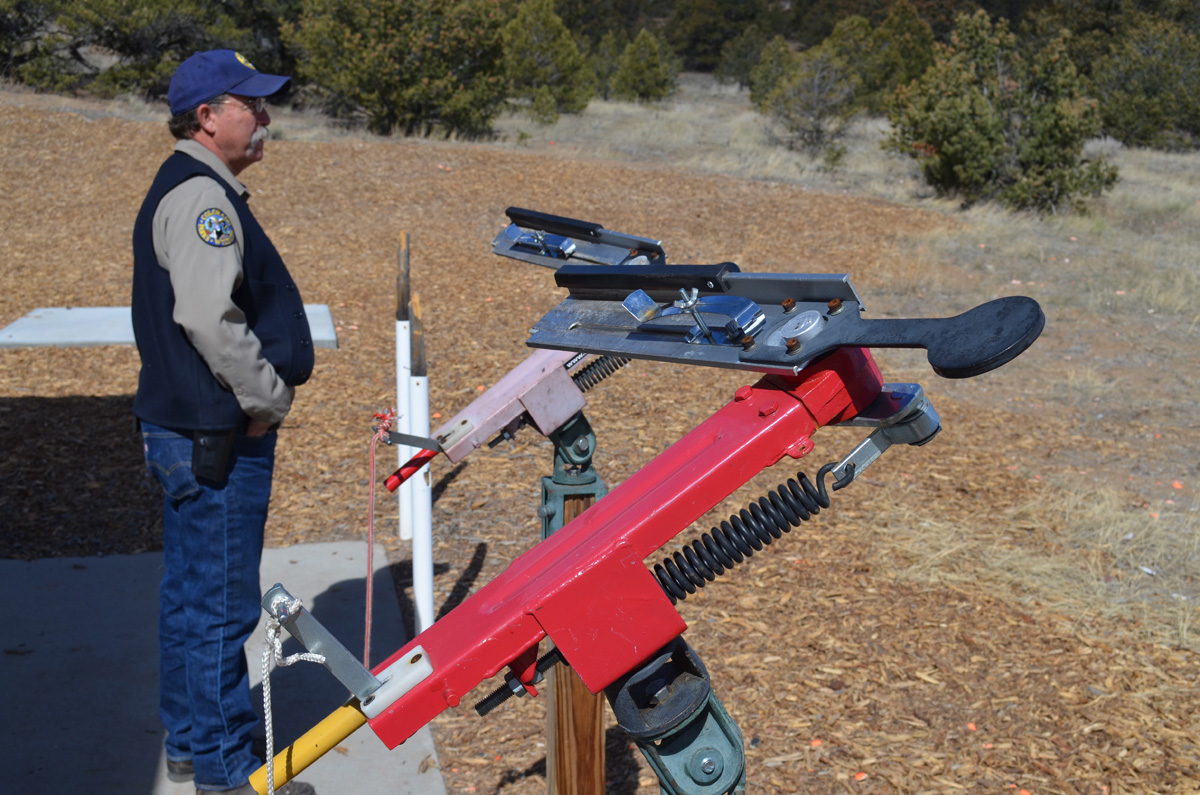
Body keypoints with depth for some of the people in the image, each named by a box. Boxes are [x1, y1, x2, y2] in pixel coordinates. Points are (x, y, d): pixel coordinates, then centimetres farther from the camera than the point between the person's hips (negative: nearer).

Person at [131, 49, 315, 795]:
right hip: (217, 437, -11)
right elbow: (208, 317, -29)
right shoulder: (200, 196, -18)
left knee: (190, 593, 18)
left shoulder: (195, 190, 16)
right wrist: (267, 398, -18)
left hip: (185, 427, 11)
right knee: (222, 602, -1)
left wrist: (269, 378, 14)